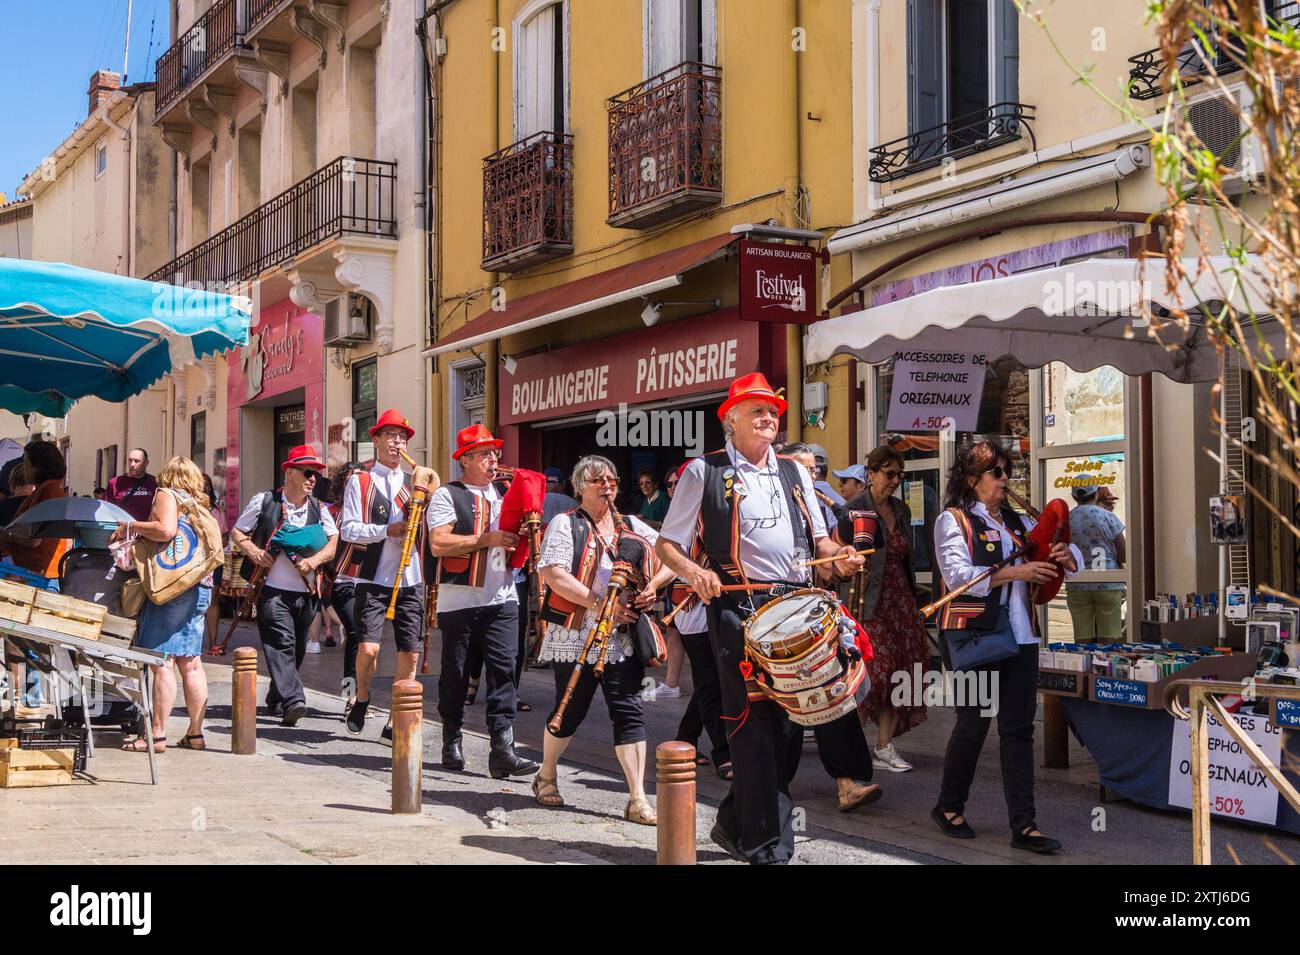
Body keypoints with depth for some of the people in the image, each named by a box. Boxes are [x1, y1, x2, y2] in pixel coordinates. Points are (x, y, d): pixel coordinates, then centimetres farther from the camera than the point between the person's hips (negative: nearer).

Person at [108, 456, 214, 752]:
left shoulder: (166, 494, -1)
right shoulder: (199, 503, 19)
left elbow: (166, 529, -19)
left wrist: (131, 526, -5)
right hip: (201, 586, 8)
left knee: (162, 661, -7)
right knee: (190, 662, 9)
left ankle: (157, 735, -7)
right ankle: (195, 733, 10)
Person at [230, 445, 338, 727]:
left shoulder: (317, 509, 11)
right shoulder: (264, 501, 2)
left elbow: (335, 542, 7)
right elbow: (237, 532, 9)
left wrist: (315, 559, -12)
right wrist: (253, 551, -10)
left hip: (306, 593, 4)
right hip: (272, 590, -4)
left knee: (295, 651, 10)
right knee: (282, 643, -16)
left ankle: (276, 701, 26)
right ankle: (293, 701, -25)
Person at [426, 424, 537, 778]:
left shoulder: (505, 493, 16)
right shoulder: (447, 495, -2)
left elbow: (516, 537, 25)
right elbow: (438, 544, -14)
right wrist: (487, 539, -17)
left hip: (503, 598, 4)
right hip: (459, 599, -4)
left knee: (504, 670, -5)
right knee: (455, 672, 7)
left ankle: (503, 751, -6)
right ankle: (452, 743, 23)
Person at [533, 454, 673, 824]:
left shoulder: (632, 527, 13)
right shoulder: (566, 524, -1)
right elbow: (553, 574, -13)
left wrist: (652, 586, -6)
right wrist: (601, 605, -18)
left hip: (622, 638, 3)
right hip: (576, 637, -3)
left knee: (628, 711, -3)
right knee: (570, 711, 8)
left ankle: (638, 799, -3)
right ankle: (546, 777, 32)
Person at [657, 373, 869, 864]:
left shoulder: (795, 473, 18)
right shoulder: (704, 472, 3)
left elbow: (817, 538, 23)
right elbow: (667, 545, 3)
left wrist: (837, 556, 0)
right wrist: (694, 572, -18)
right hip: (738, 607, -5)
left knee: (789, 719, 7)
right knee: (757, 723, -7)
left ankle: (737, 823, 23)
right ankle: (766, 846, 5)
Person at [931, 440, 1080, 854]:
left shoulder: (1017, 522, 16)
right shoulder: (954, 520, -2)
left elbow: (1073, 559, 18)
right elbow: (958, 575, -16)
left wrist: (1064, 556, -7)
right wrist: (1016, 572, -22)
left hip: (1020, 635, 5)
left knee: (1019, 728, 3)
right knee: (973, 724, 3)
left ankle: (1023, 826, 4)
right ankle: (949, 808, 23)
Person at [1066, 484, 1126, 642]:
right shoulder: (1107, 517, -6)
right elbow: (1125, 556, -3)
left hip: (1077, 586, 3)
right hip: (1108, 585, -2)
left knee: (1082, 642, 3)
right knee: (1109, 640, 3)